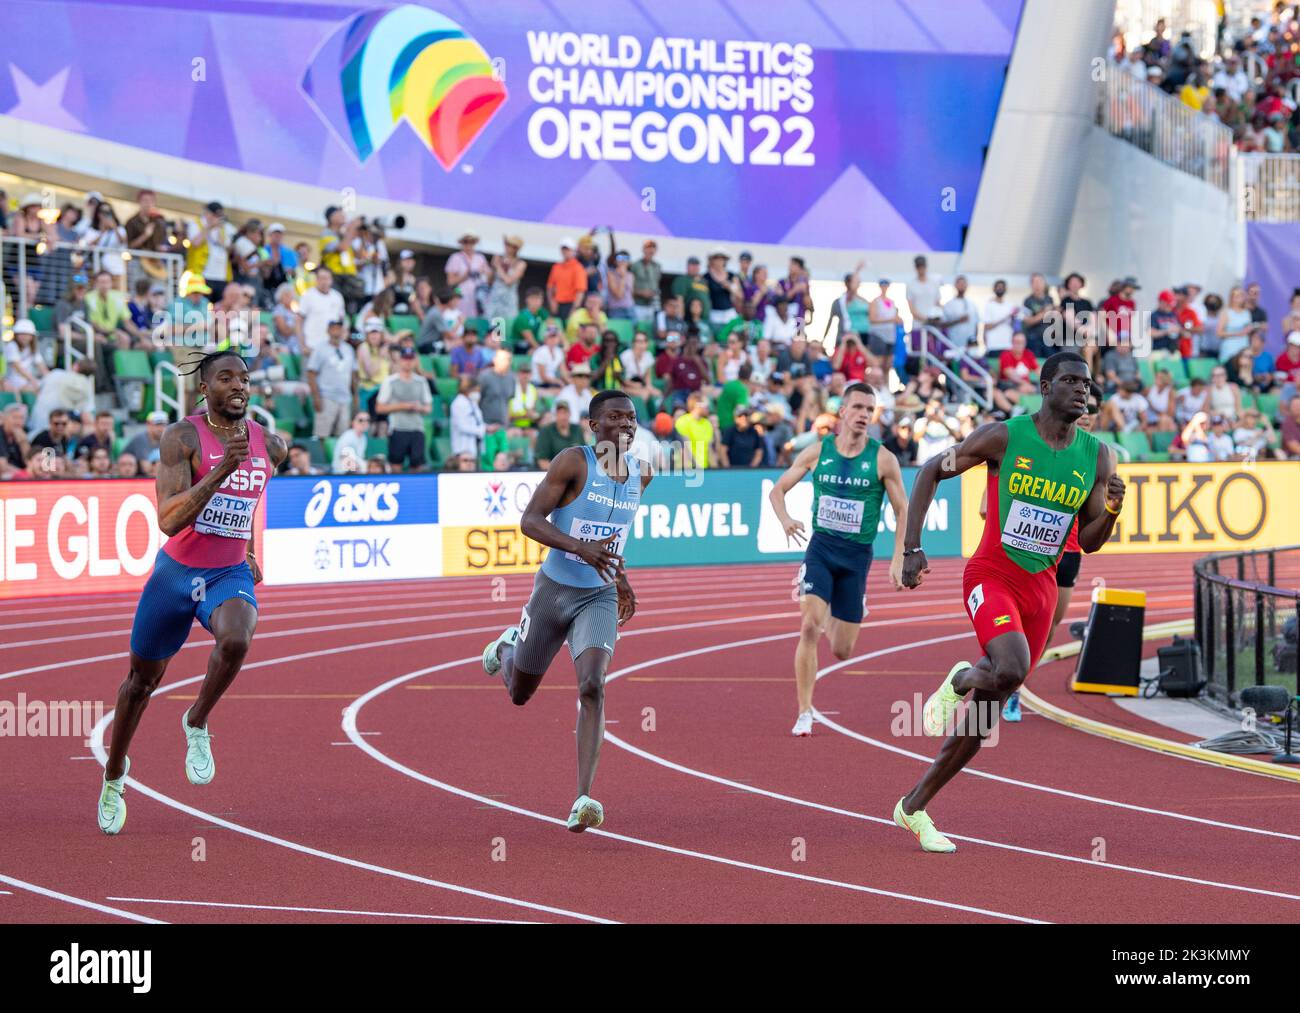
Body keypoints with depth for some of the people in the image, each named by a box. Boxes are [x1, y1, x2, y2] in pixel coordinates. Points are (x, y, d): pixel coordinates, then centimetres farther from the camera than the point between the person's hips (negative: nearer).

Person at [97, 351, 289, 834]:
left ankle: (197, 725, -7)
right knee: (143, 680, 14)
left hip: (230, 575, 2)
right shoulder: (182, 437, -15)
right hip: (176, 572, -1)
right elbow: (168, 520, -26)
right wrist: (220, 471, -35)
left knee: (235, 640, -33)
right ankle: (114, 772, 38)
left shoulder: (271, 446, -1)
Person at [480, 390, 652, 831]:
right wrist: (582, 549, -34)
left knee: (592, 686, -22)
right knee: (519, 694, 15)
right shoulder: (573, 462, -15)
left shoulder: (641, 475, 2)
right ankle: (507, 646, 54)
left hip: (600, 597, 2)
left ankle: (583, 800, -29)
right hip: (554, 590, -2)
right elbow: (530, 520, -21)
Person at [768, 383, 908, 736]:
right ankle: (804, 713, -12)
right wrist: (785, 520, -13)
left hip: (856, 556, 0)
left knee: (842, 650, 5)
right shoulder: (817, 451, -1)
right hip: (820, 548, 0)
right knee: (809, 628, -20)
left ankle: (831, 618, 44)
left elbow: (902, 511, 3)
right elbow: (778, 490, 8)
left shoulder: (883, 459, -5)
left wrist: (898, 560, -6)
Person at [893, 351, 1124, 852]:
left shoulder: (1097, 457, 3)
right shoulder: (1004, 436, -9)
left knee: (984, 716, 7)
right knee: (1012, 668, -33)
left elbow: (1088, 543, 8)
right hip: (991, 577, -5)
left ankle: (913, 808, 20)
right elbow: (931, 471, 0)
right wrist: (912, 548, -8)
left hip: (1040, 588, 5)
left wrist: (1111, 511, -15)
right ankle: (959, 680, 3)